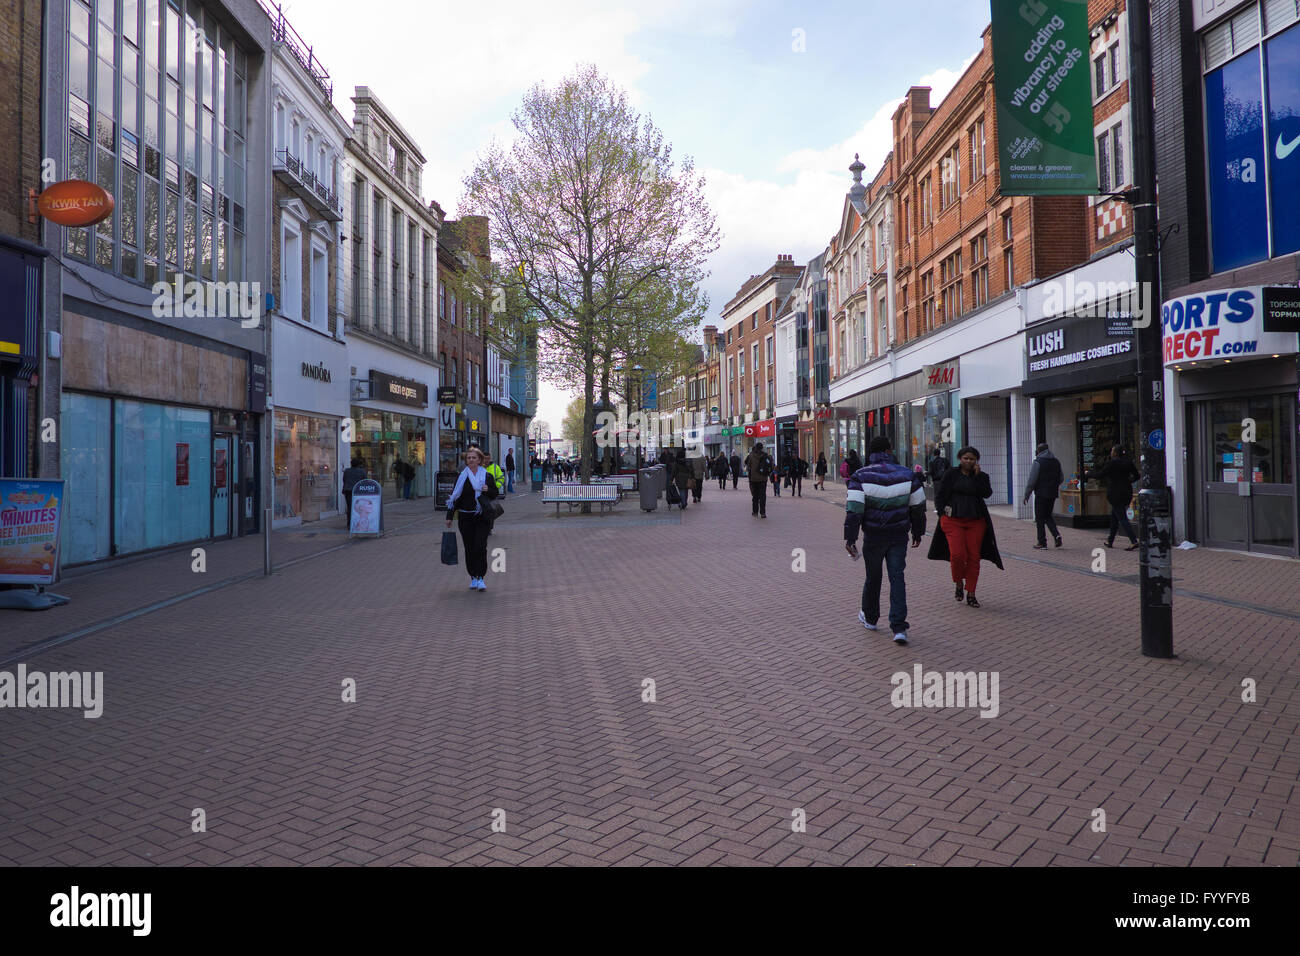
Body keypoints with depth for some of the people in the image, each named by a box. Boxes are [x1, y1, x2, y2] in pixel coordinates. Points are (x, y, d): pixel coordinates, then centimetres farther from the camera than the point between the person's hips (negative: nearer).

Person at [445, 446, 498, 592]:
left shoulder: (487, 476, 4)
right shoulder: (461, 476, 3)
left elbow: (495, 493, 13)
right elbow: (454, 496, 5)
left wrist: (488, 490, -10)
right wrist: (449, 516, 2)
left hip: (482, 517, -1)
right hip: (465, 517, 1)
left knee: (480, 547, -9)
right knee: (469, 548, 6)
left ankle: (481, 577, -3)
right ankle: (473, 577, 18)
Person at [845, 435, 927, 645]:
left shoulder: (861, 476, -8)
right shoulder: (907, 475, 0)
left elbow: (854, 509, -14)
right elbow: (918, 508, 7)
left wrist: (850, 537, -10)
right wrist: (917, 533, 18)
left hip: (873, 536, -1)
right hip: (899, 536, 1)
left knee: (873, 577, 15)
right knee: (897, 578, 2)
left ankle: (870, 618, 34)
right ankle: (899, 628, -6)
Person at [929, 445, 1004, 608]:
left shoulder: (982, 476, 10)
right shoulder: (952, 474, 4)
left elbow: (987, 493, -8)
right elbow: (939, 494, 6)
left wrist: (978, 475, -10)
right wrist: (943, 512, -3)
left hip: (976, 521, 2)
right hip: (953, 520, -2)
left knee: (974, 557, 0)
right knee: (957, 555, -14)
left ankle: (971, 594, 8)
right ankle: (959, 583, 13)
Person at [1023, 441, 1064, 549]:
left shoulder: (1038, 462, -11)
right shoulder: (1056, 462, 9)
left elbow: (1031, 480, -14)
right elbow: (1061, 478, 15)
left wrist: (1026, 495, -8)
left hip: (1041, 494, -6)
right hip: (1053, 494, 6)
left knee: (1040, 518, 2)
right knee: (1048, 516, 19)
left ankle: (1042, 543, 4)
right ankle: (1056, 535, -1)